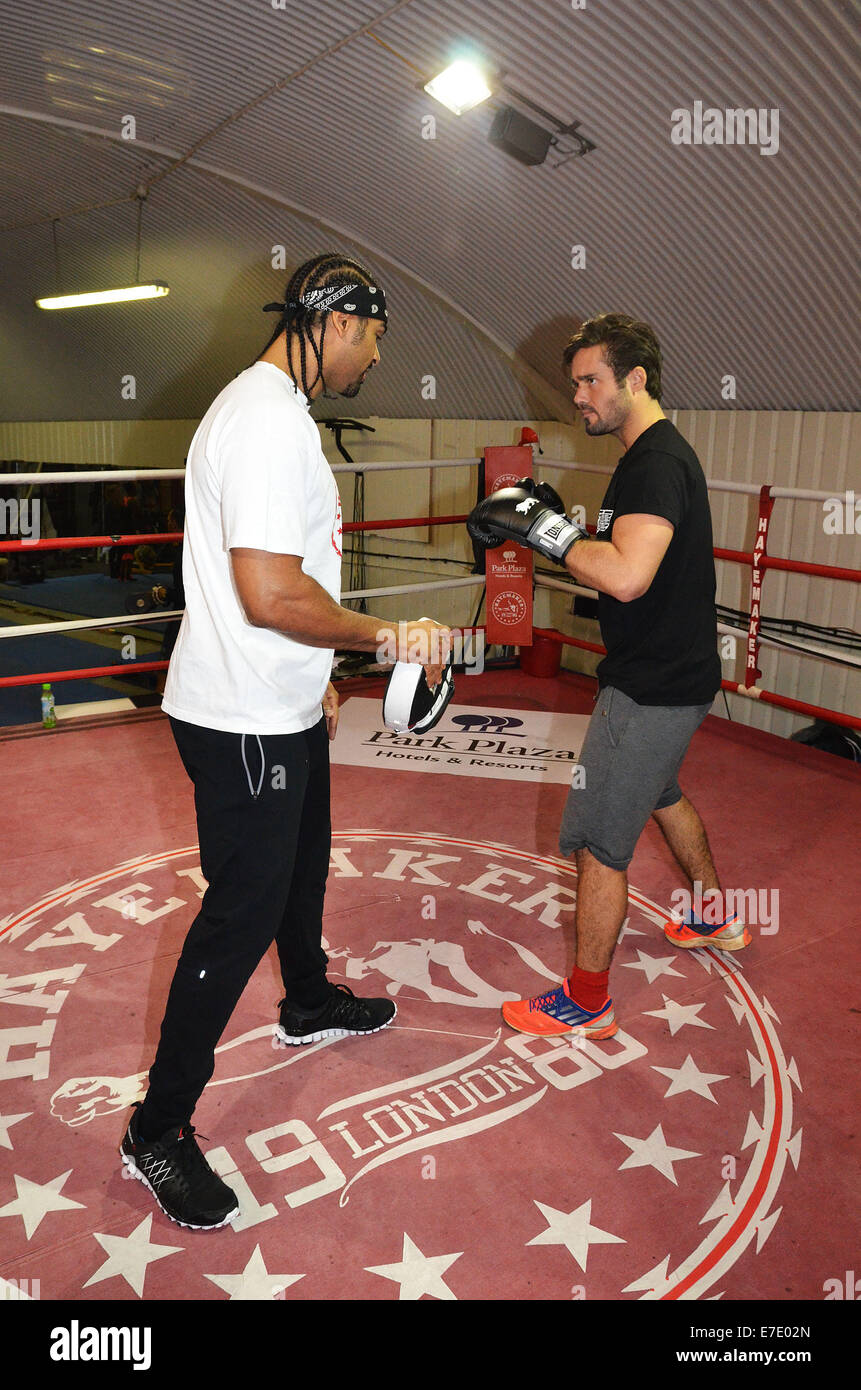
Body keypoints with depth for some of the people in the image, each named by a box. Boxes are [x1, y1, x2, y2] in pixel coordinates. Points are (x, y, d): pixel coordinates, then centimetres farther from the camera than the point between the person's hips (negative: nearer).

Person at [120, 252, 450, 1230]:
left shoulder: (273, 409, 13)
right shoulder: (269, 418, -22)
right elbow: (271, 595, -30)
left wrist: (315, 675, 23)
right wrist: (389, 637, -18)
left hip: (281, 709, 11)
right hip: (244, 722, -11)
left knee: (302, 865, 26)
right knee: (241, 915, -2)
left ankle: (310, 1004, 51)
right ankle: (157, 1132, 15)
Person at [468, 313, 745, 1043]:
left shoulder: (657, 461, -22)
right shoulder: (655, 454, 11)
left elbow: (627, 576, -36)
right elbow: (617, 553, 16)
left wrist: (540, 526, -27)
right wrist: (557, 522, 3)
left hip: (654, 687, -11)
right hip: (673, 674, 11)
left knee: (599, 842, -1)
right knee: (660, 791, 31)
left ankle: (587, 1004, 15)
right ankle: (717, 919, 50)